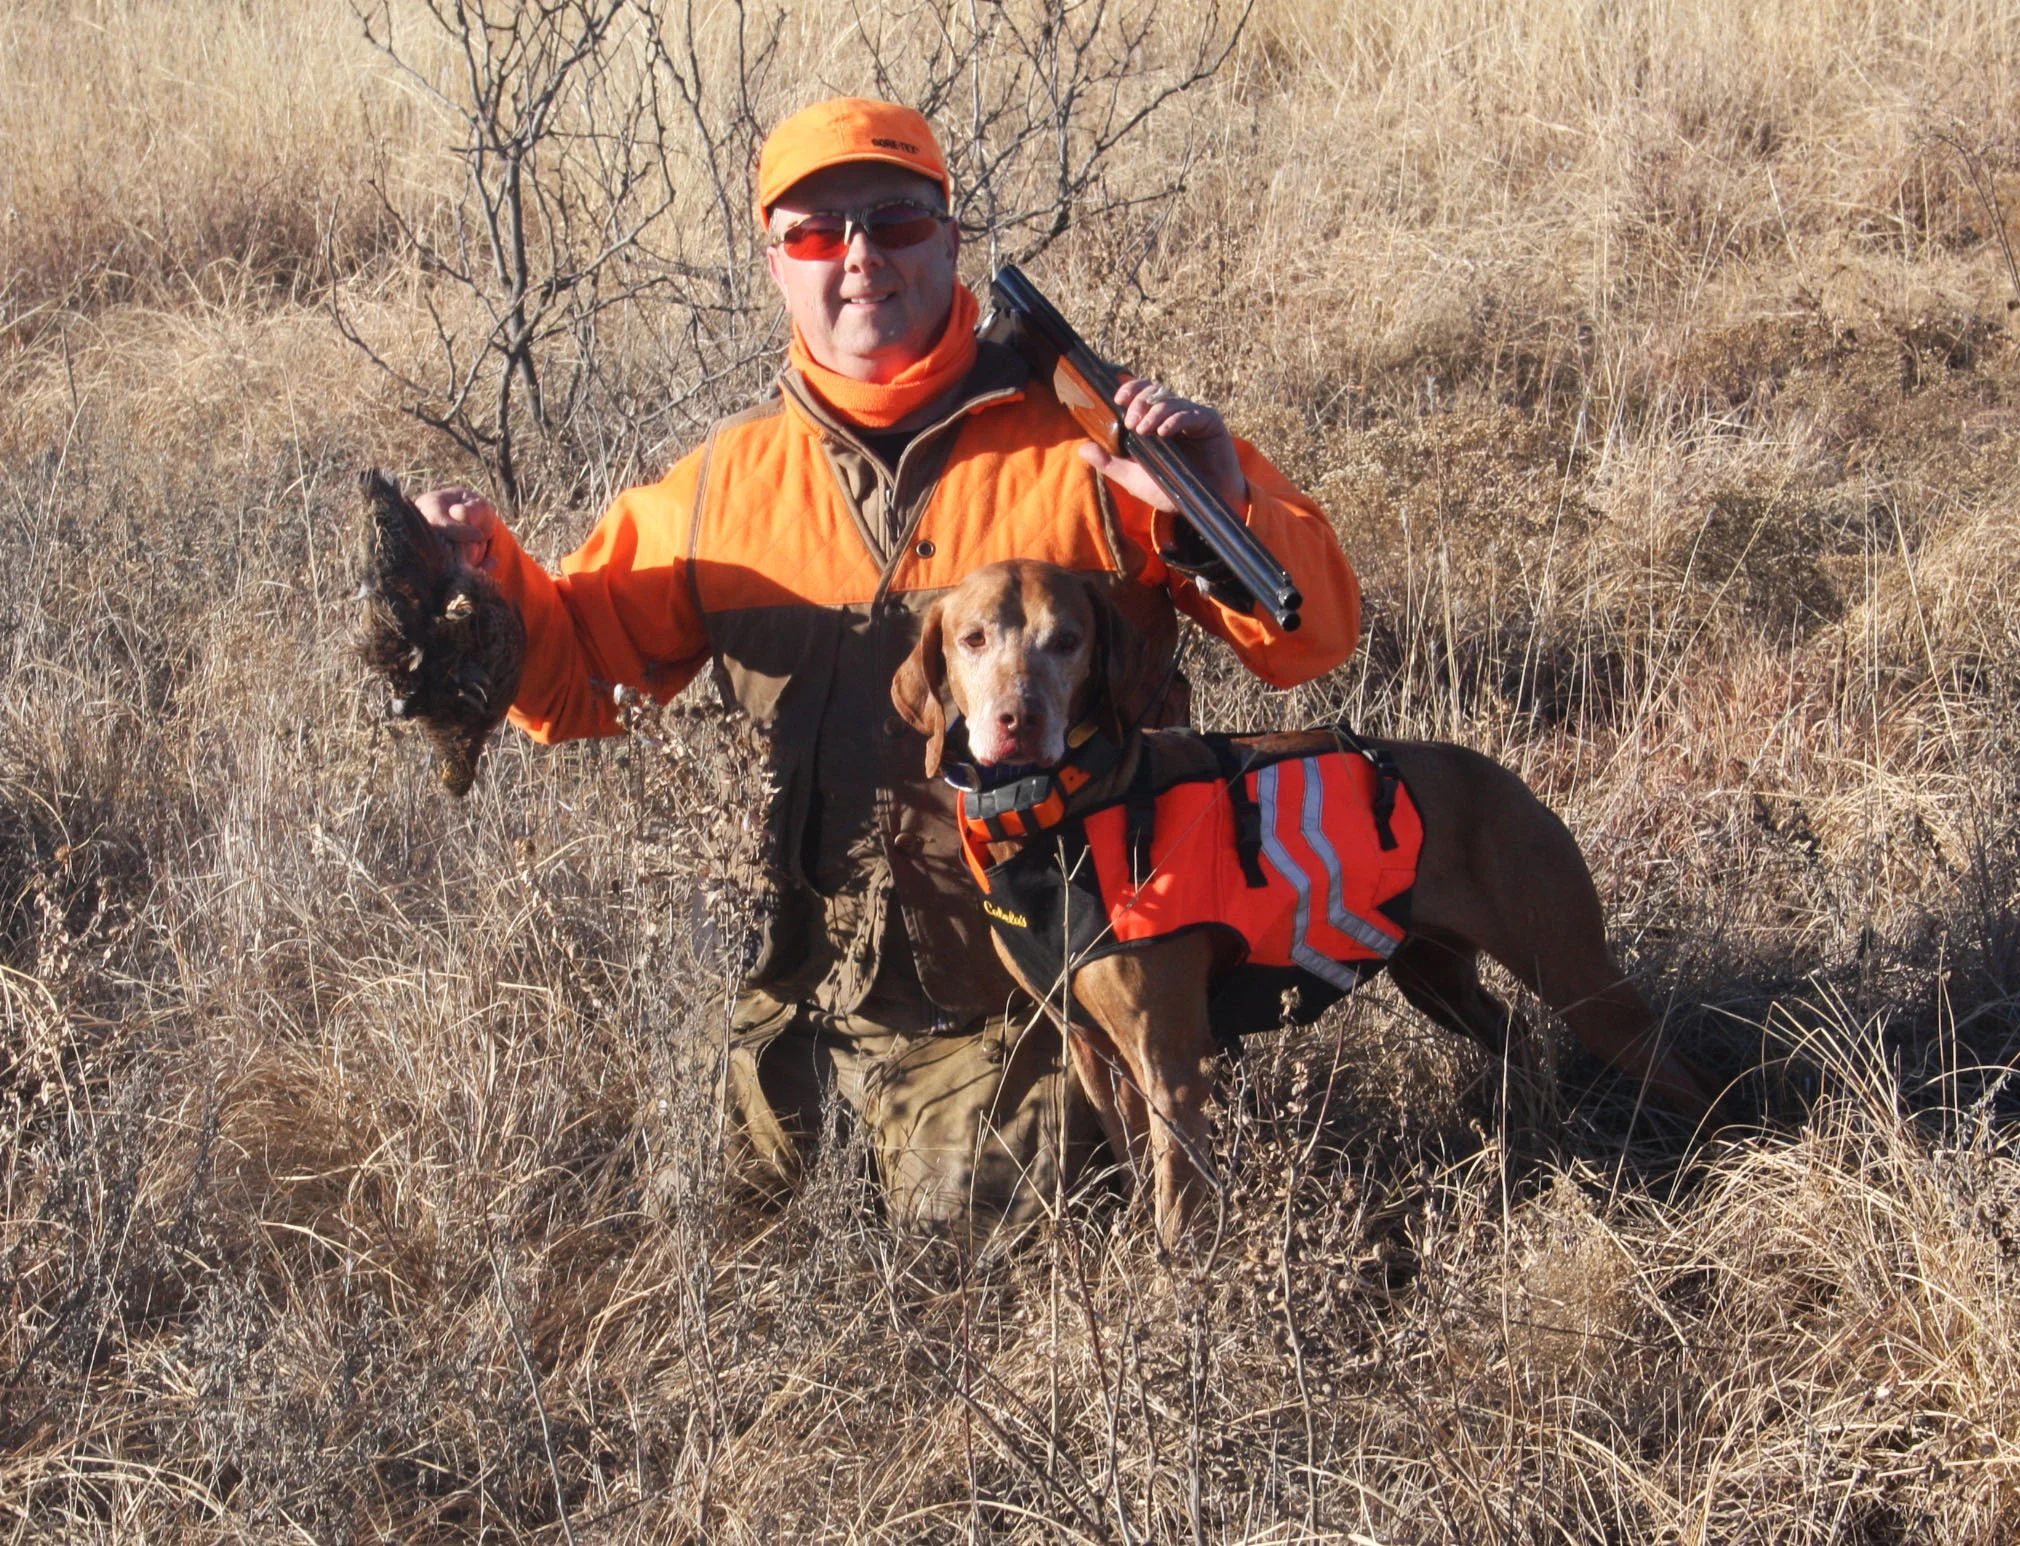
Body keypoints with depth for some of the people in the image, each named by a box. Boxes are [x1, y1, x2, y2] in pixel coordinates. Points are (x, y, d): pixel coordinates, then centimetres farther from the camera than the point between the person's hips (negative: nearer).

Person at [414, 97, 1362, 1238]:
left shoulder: (1085, 444, -4)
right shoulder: (723, 489, 7)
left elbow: (1311, 640, -3)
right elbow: (576, 671, 16)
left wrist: (1227, 508, -23)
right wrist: (490, 577, -4)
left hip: (1037, 1009, -4)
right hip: (812, 1005, 4)